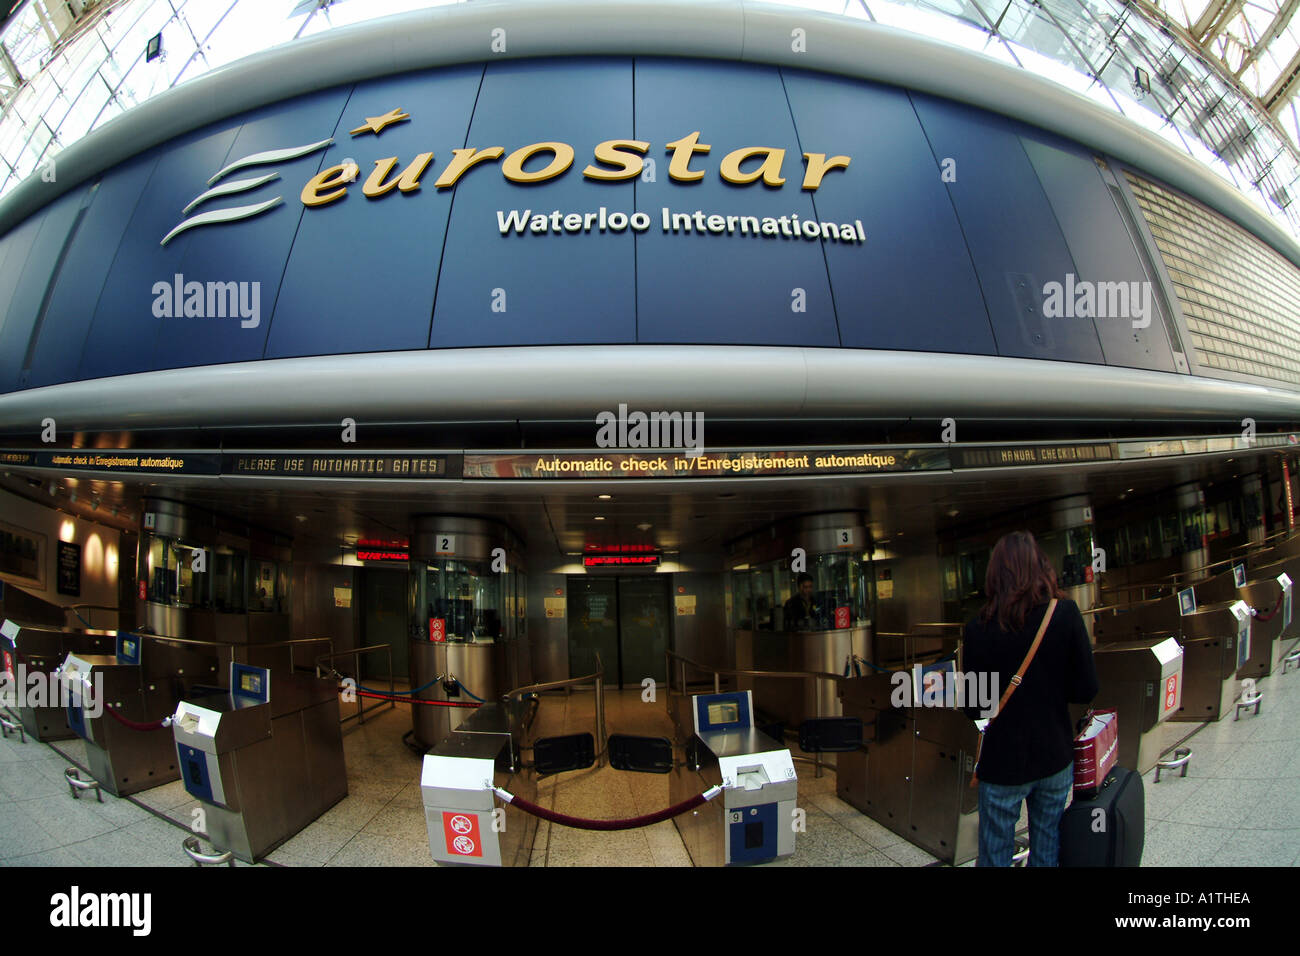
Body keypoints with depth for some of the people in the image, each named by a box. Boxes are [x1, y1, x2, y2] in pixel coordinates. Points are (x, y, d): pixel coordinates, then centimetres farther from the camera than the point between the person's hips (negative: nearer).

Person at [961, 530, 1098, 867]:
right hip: (1056, 758, 2)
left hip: (1003, 763, -2)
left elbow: (974, 709, -9)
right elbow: (1087, 690, -7)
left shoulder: (979, 628, -14)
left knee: (995, 855, 12)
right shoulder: (1066, 614, -10)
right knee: (1047, 850, 19)